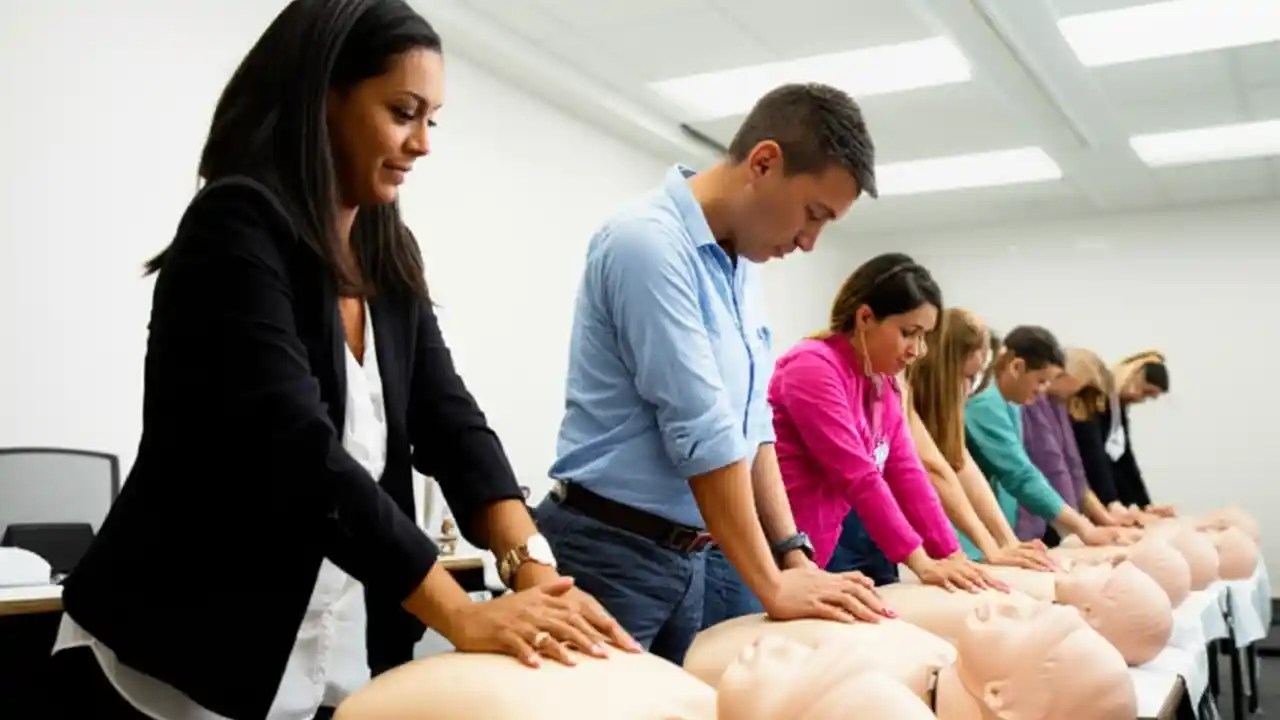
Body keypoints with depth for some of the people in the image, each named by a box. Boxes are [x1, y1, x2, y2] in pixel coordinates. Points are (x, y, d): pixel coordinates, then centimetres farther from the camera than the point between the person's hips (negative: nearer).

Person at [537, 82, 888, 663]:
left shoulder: (740, 264, 8)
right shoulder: (649, 241, -19)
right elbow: (703, 434, -21)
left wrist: (794, 554, 5)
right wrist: (771, 586, -17)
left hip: (693, 555, 8)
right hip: (611, 551, -8)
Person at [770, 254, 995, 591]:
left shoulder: (882, 381, 12)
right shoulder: (814, 368, -16)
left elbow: (906, 471, 7)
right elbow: (858, 477, -21)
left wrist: (953, 556, -1)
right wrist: (921, 562, -22)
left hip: (862, 540, 9)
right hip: (810, 551, -8)